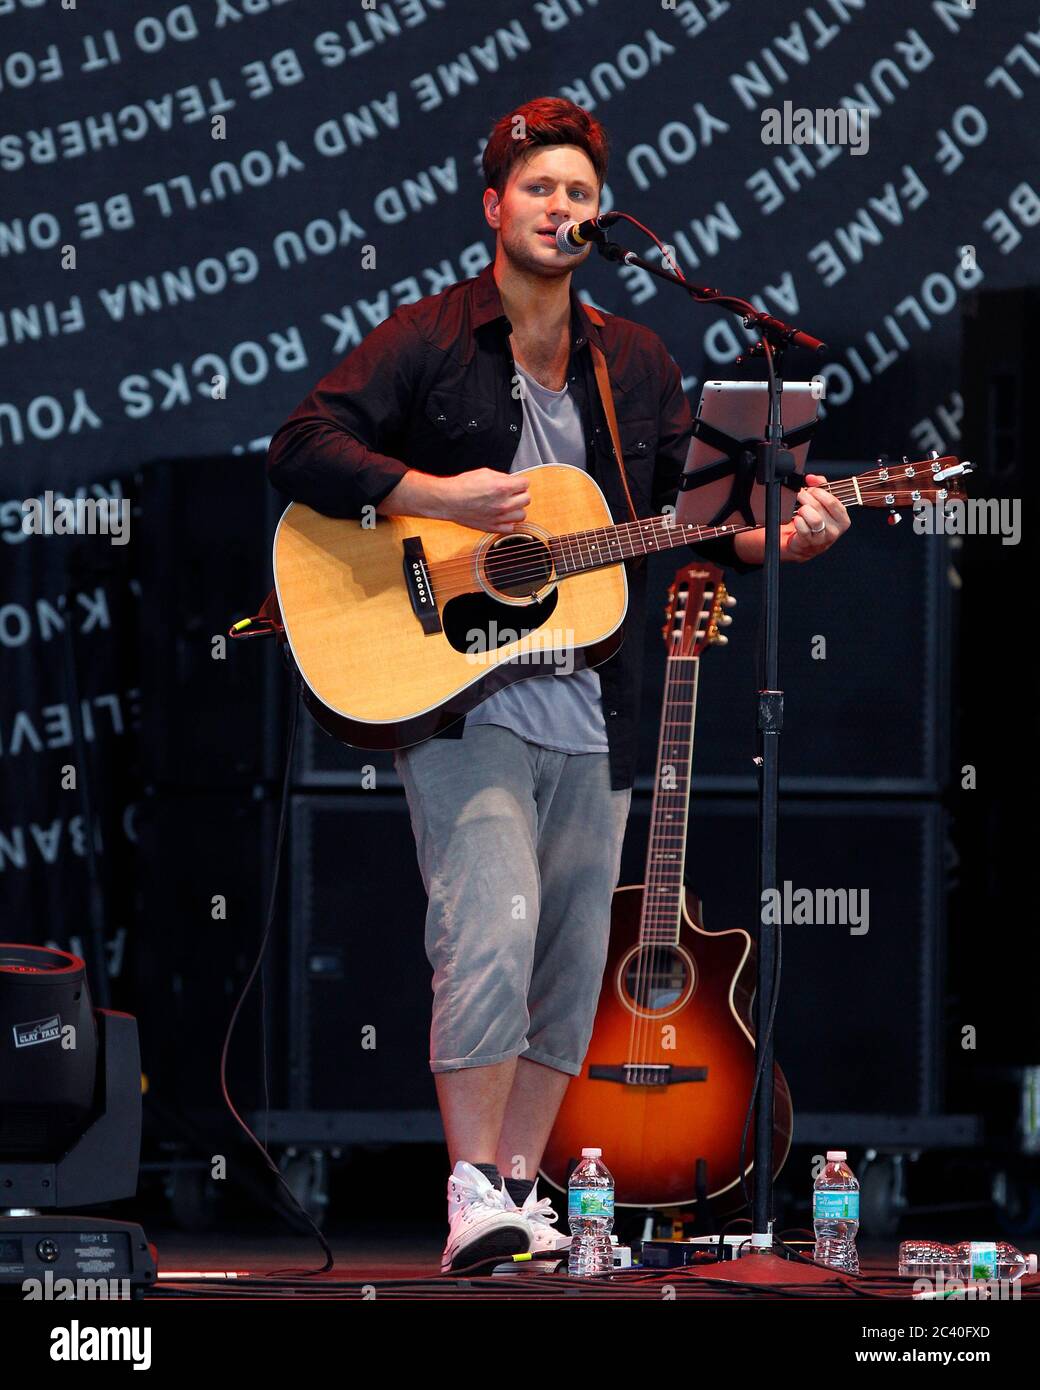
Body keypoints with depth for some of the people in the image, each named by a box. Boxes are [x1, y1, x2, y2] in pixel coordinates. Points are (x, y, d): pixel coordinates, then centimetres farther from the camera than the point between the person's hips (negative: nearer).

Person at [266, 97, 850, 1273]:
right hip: (459, 696, -6)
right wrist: (440, 497, -21)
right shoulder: (428, 340, -1)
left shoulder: (634, 365, 15)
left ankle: (521, 1186, 21)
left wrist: (774, 540, -4)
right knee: (495, 927, -21)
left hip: (592, 719, 6)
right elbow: (300, 449, -10)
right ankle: (473, 1194, -16)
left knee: (572, 964, 9)